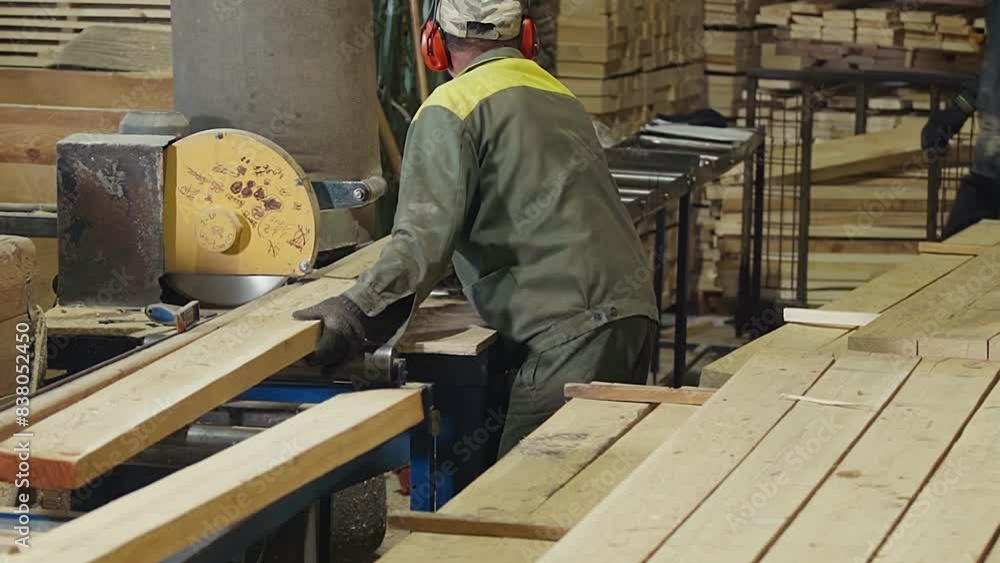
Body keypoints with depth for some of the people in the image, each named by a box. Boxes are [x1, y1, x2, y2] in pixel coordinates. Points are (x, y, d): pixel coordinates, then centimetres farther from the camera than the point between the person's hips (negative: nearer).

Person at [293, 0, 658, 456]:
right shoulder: (560, 96, 26)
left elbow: (428, 231, -14)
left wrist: (360, 311, -22)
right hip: (634, 311, 9)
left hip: (572, 326, -9)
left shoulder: (451, 107, 0)